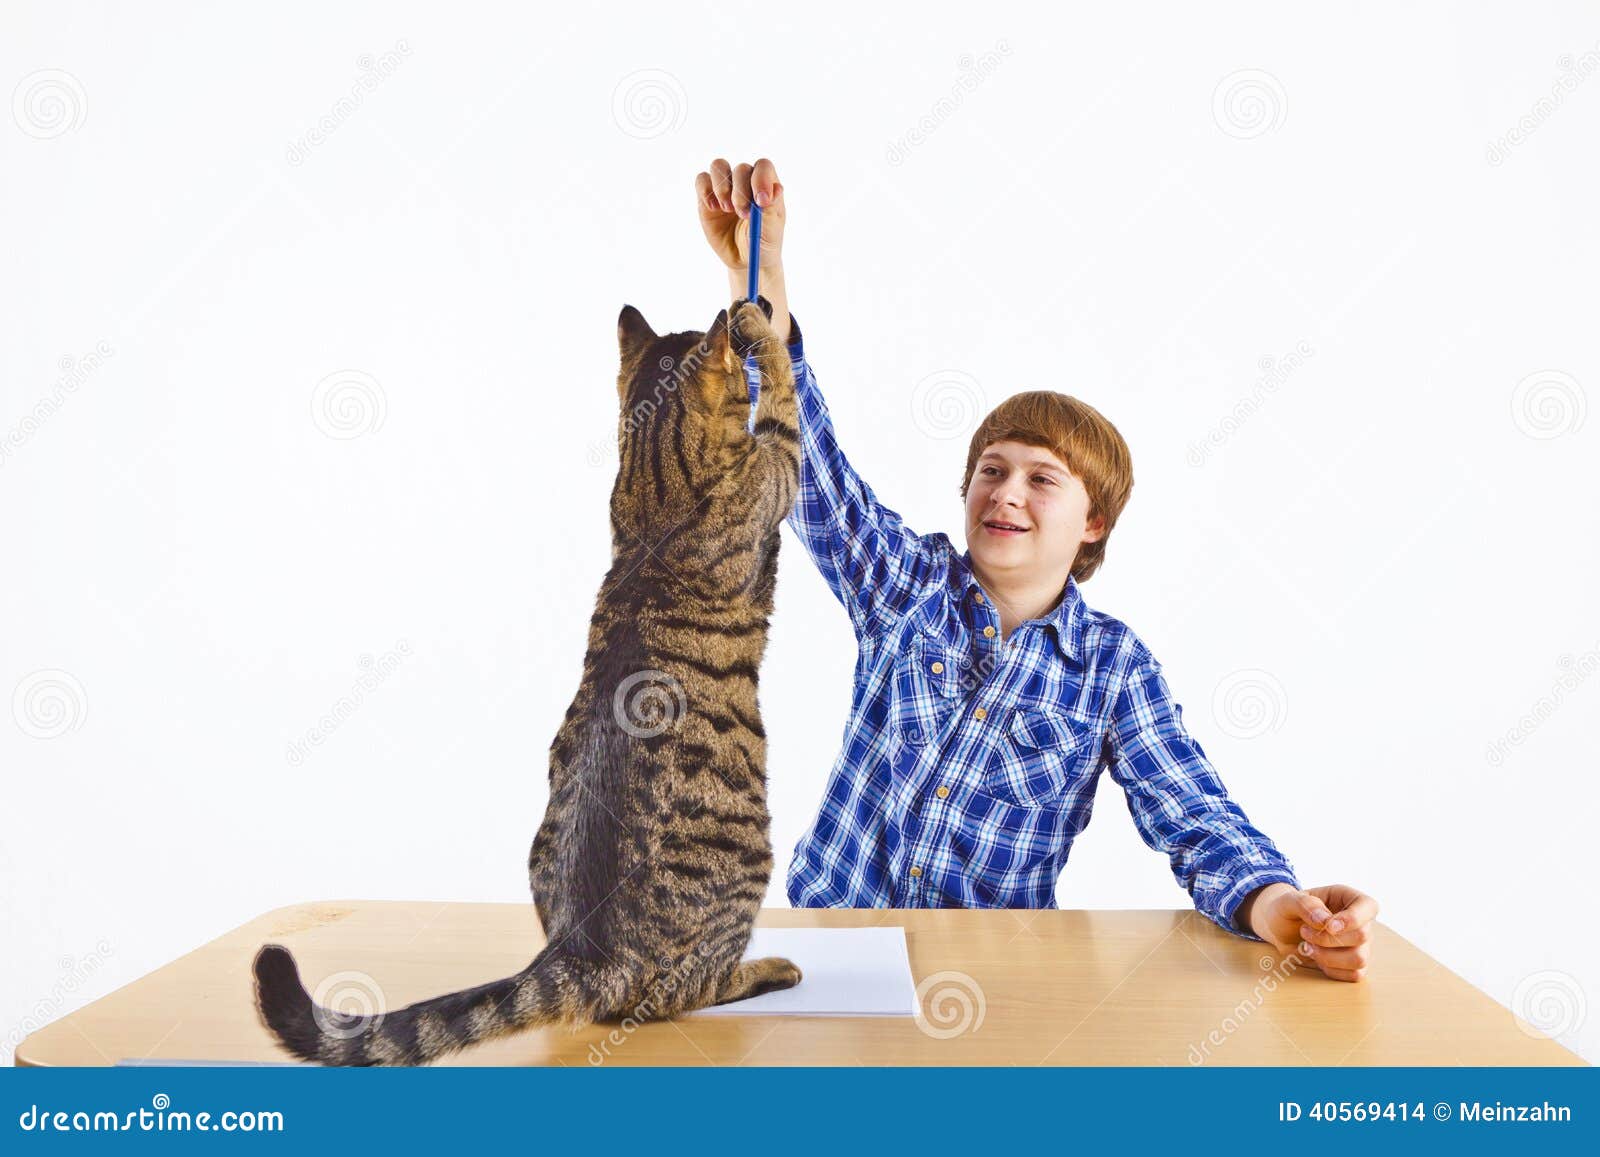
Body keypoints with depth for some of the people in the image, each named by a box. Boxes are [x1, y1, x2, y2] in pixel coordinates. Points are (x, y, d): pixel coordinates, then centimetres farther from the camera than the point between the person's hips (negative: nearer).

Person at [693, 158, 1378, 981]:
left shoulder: (1114, 666, -1)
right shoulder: (909, 585, -1)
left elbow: (1195, 820, -7)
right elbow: (805, 462, -12)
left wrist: (1276, 905, -30)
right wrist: (758, 279, -26)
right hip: (834, 937, 0)